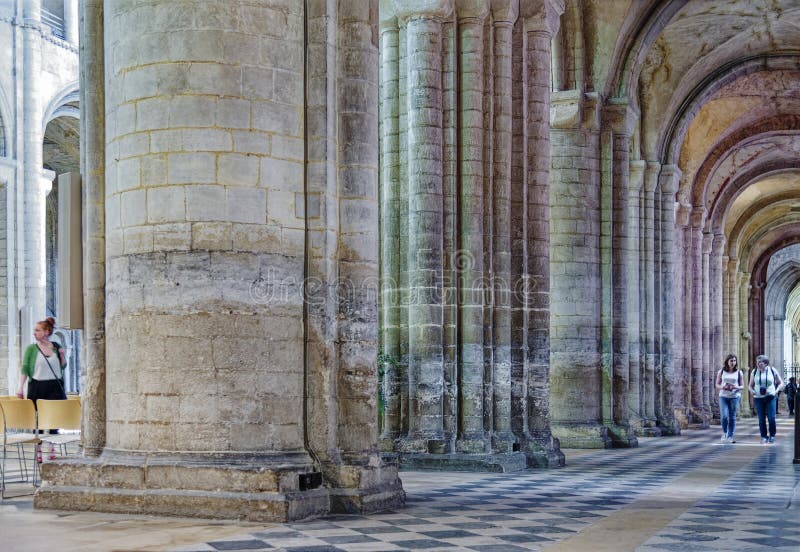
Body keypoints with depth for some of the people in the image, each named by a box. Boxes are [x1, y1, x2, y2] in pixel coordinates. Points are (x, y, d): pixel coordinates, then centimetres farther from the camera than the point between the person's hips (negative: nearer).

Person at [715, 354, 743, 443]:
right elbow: (717, 384, 9)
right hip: (723, 396, 0)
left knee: (732, 417, 1)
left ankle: (730, 436, 11)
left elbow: (742, 386, 6)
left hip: (735, 396, 0)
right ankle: (724, 432, 10)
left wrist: (735, 387, -15)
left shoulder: (738, 372, 5)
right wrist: (723, 387, -13)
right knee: (724, 416, -13)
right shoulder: (721, 372, 6)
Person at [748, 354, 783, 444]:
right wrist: (752, 391, -7)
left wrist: (776, 391, -8)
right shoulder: (755, 372, 6)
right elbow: (751, 385, 14)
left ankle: (772, 435, 11)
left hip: (770, 397, -2)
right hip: (758, 398, 2)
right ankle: (764, 437, 11)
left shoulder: (772, 370, 1)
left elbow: (780, 383, 8)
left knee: (771, 418, -8)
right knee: (761, 419, 0)